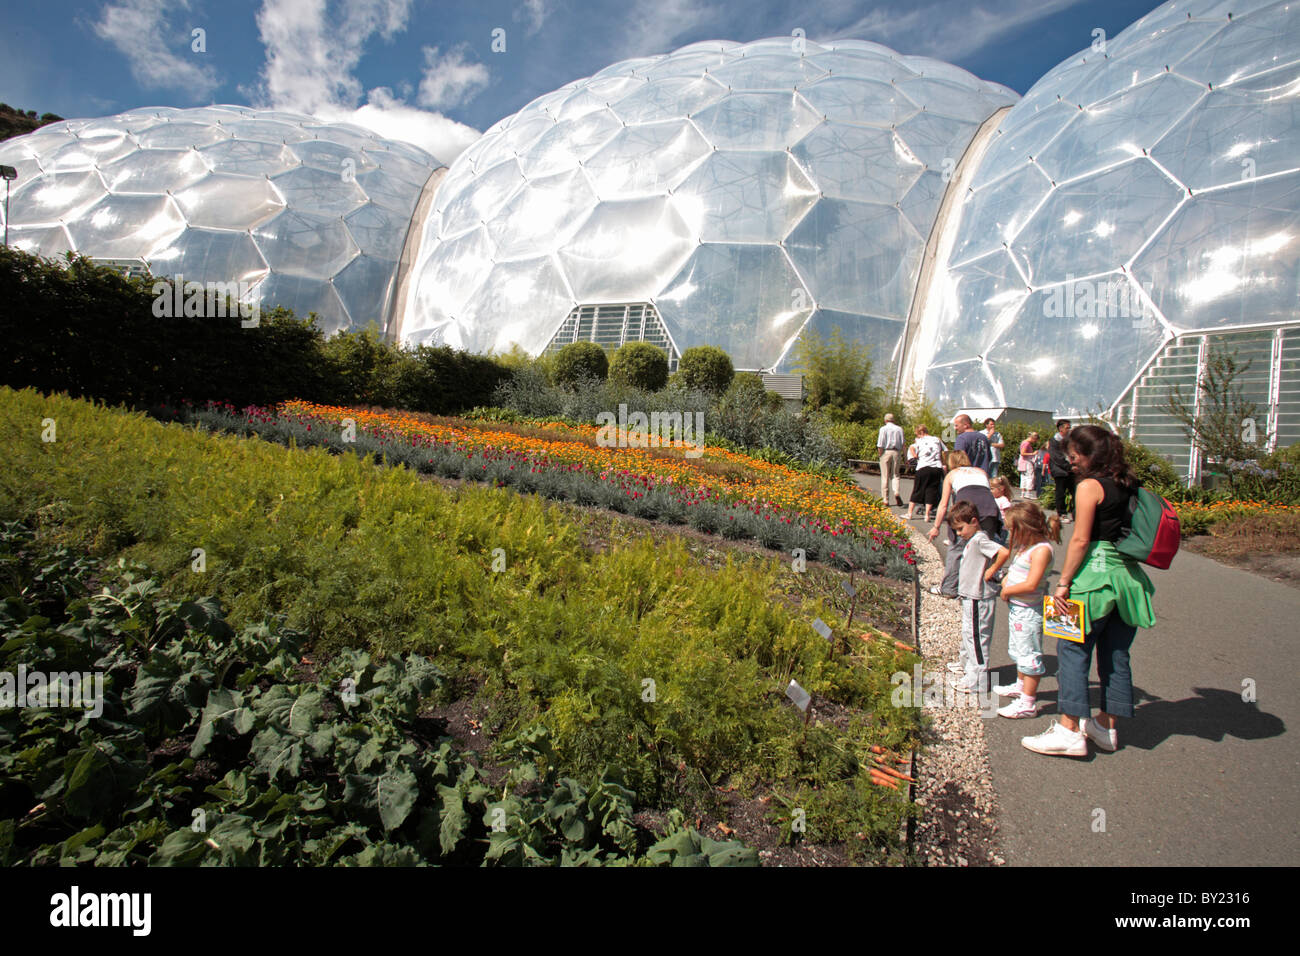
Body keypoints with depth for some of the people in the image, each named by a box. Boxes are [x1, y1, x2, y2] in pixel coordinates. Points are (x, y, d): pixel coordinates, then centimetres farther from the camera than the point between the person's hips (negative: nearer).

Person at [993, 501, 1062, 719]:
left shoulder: (1042, 550, -23)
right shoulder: (1025, 546, 7)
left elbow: (1031, 585, -27)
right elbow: (1014, 571, 19)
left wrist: (1007, 590, -14)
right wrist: (1005, 584, 1)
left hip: (1030, 611, -10)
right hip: (1016, 607, 10)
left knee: (1029, 655, -3)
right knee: (1018, 651, 24)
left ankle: (1027, 703, 4)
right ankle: (1021, 686, 42)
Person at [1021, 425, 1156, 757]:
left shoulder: (1089, 486, -10)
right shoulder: (1128, 484, 12)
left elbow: (1081, 540, -15)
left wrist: (1064, 582, -11)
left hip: (1096, 573, -8)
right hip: (1129, 575, 8)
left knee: (1072, 650, -2)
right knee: (1116, 655, 13)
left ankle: (1069, 731, -2)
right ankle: (1106, 727, 24)